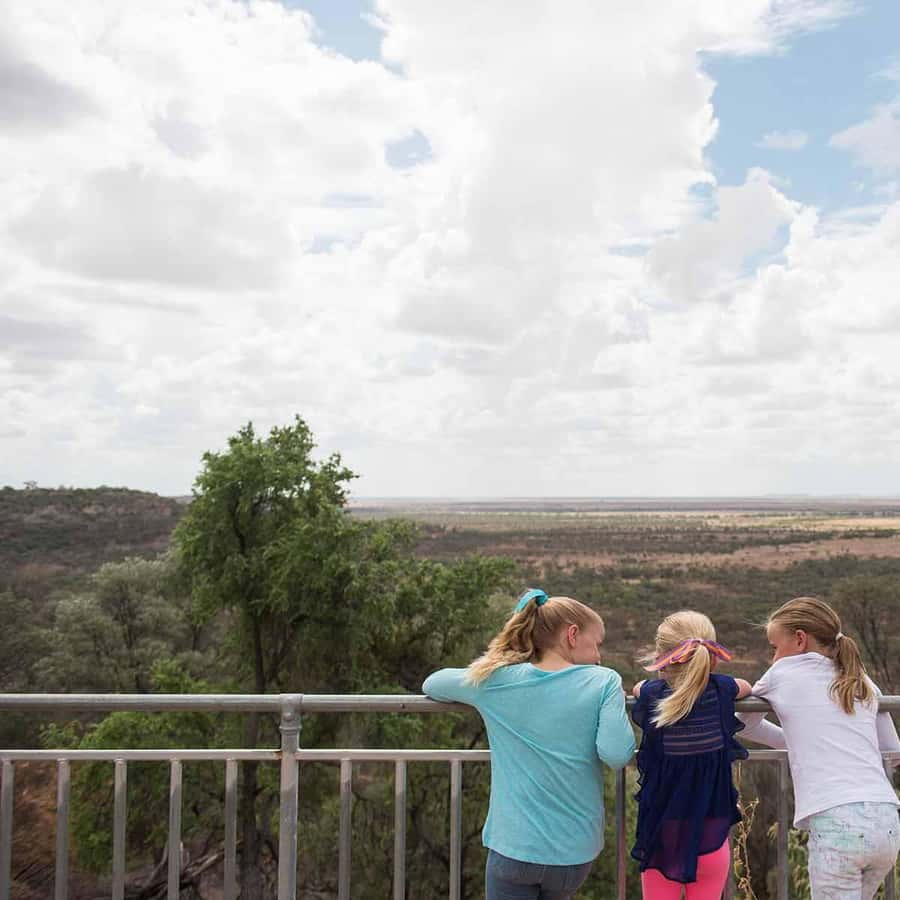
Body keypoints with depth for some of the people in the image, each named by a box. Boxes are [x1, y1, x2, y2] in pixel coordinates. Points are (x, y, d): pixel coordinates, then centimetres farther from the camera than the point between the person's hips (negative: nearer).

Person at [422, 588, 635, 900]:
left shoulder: (496, 681, -1)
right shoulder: (604, 682, -7)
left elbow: (432, 684, 13)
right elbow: (615, 753, -17)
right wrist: (617, 699, 1)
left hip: (513, 848, -1)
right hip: (575, 852, 1)